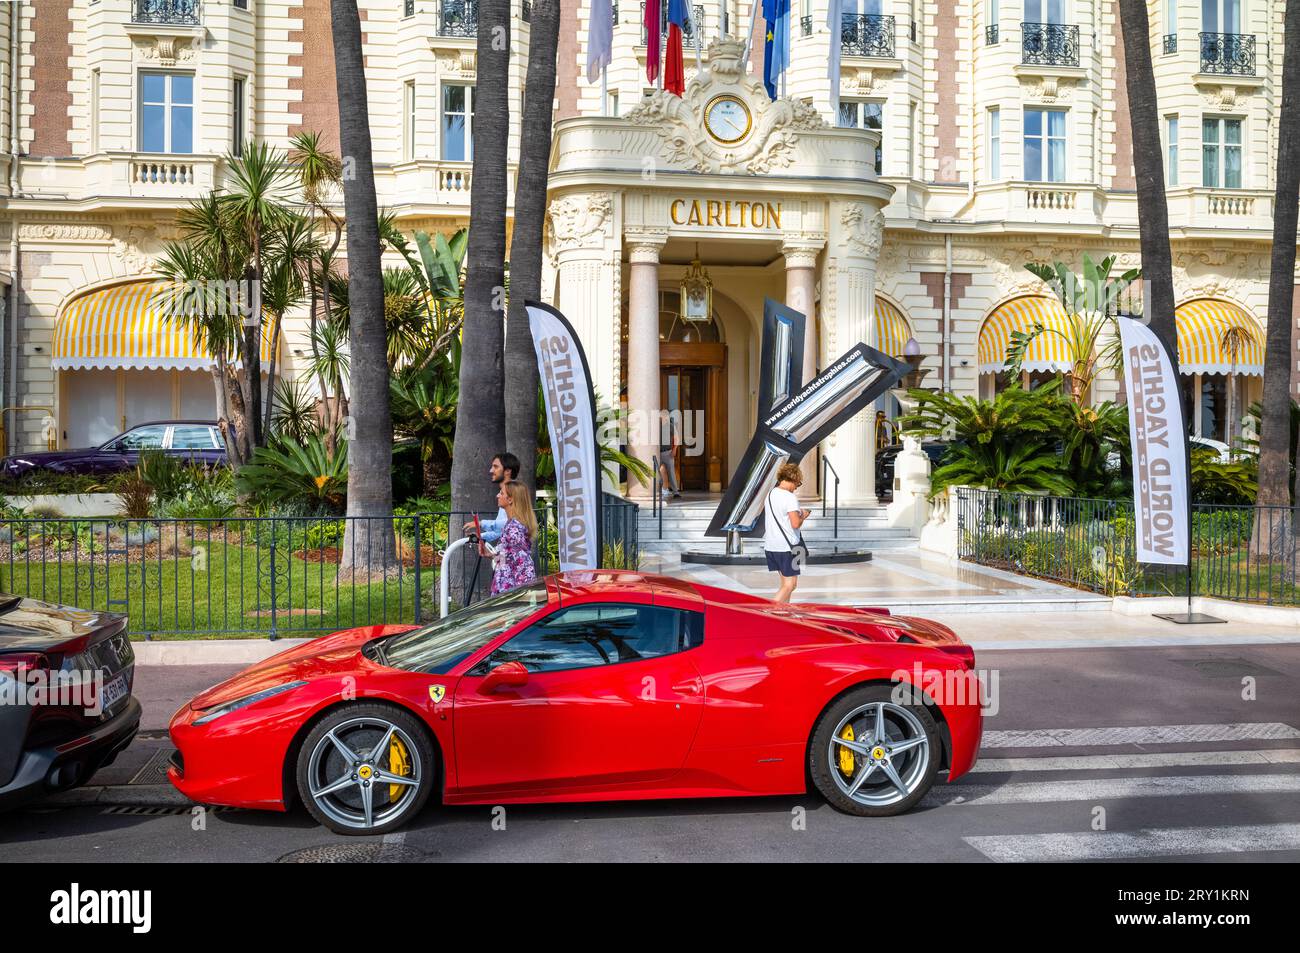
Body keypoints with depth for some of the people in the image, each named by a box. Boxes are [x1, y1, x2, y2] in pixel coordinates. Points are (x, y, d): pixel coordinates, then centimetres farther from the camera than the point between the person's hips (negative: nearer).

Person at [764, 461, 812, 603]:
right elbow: (795, 524, -22)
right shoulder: (790, 497, -16)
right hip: (787, 547, -8)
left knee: (786, 582, 19)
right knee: (790, 585, -1)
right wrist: (803, 516, -2)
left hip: (770, 546, 8)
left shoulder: (770, 494, 8)